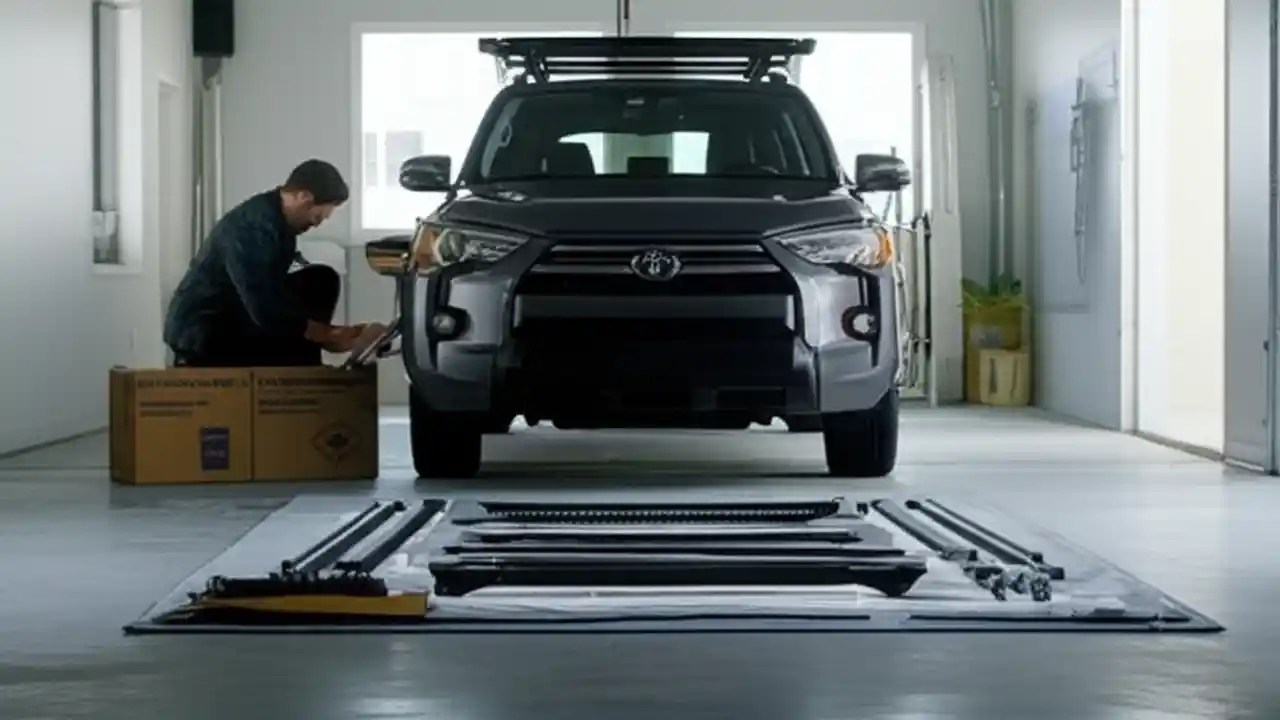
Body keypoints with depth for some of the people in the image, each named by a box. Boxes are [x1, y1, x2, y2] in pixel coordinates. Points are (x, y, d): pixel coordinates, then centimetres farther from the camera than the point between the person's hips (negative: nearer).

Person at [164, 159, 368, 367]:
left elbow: (272, 293, 11)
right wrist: (327, 337, -23)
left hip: (235, 319, 9)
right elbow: (265, 310, -29)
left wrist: (323, 331, 2)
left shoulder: (278, 219, 3)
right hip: (202, 334, -9)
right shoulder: (252, 228, -26)